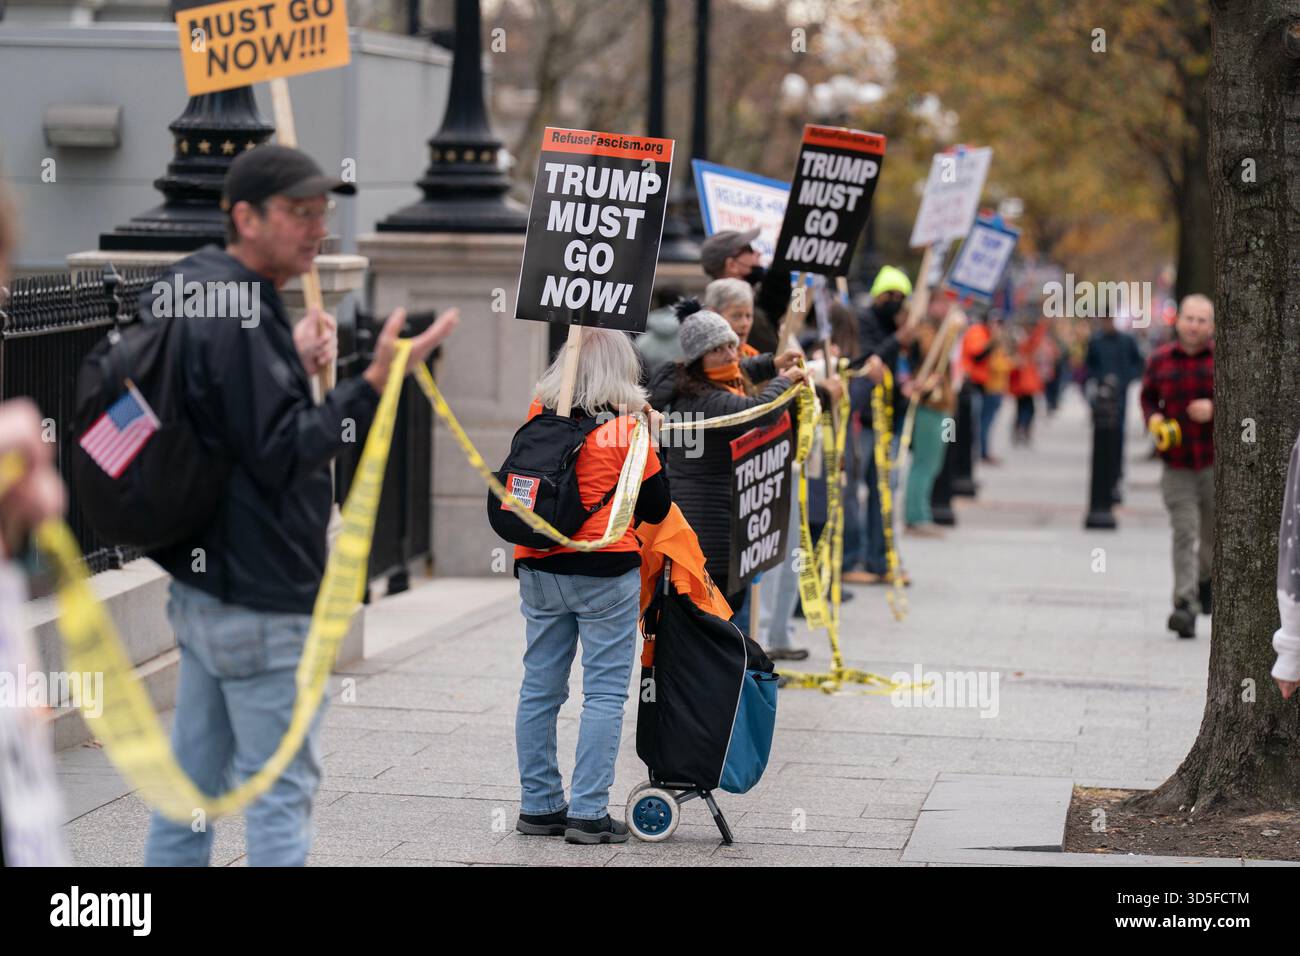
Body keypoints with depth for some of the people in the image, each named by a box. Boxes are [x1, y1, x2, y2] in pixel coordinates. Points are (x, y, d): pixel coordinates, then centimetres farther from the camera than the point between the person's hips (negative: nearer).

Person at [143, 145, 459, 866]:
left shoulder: (185, 288, 12)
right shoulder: (239, 315, -19)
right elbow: (280, 452, -22)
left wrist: (296, 365, 10)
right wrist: (376, 381, -25)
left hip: (203, 585, 10)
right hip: (261, 600, -10)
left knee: (194, 779, 16)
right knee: (282, 787, -4)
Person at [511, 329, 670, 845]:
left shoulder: (538, 417, 3)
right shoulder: (626, 428, -8)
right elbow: (655, 509, -2)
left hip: (538, 570, 5)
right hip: (604, 573, -5)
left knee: (540, 688, 11)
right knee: (604, 693, 0)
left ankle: (539, 805, 16)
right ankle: (588, 813, -3)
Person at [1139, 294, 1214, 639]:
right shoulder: (1160, 360, 4)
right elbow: (1148, 397, 17)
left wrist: (1214, 408, -17)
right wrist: (1153, 419, -4)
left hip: (1217, 464, 0)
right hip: (1177, 466, 0)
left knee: (1214, 533, 12)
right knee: (1184, 533, -12)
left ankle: (1206, 579, 43)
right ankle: (1184, 604, -14)